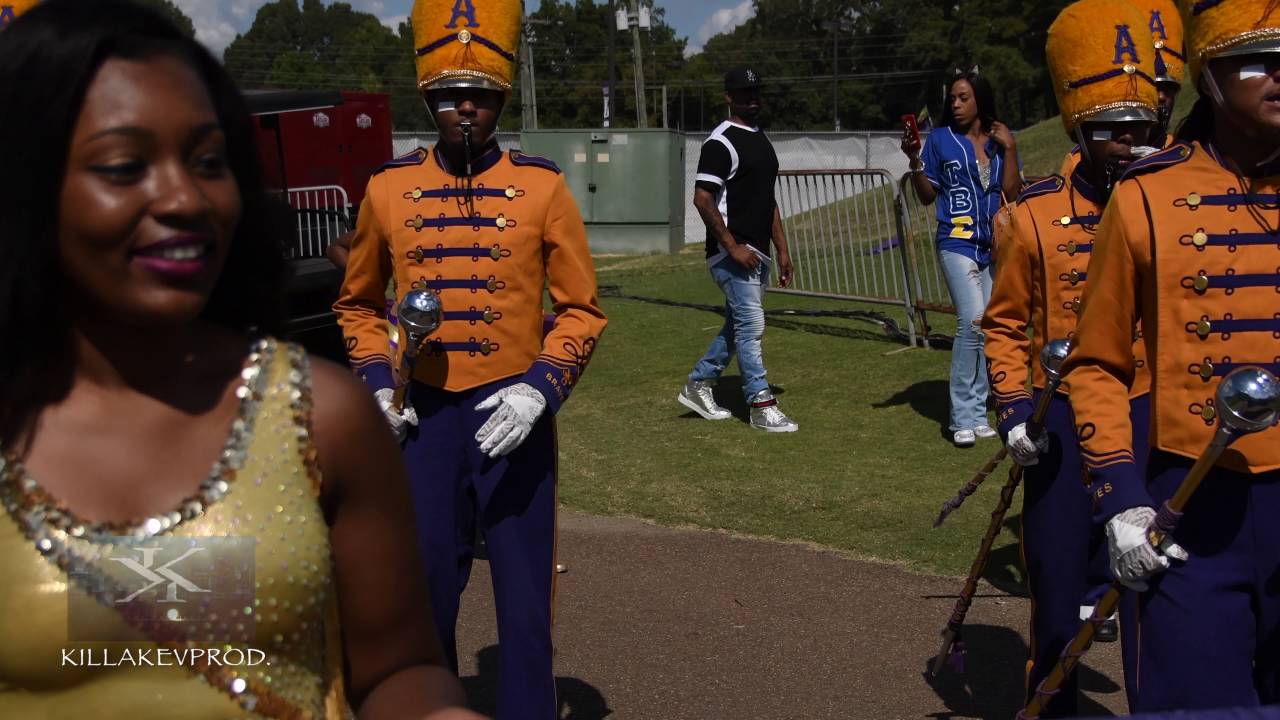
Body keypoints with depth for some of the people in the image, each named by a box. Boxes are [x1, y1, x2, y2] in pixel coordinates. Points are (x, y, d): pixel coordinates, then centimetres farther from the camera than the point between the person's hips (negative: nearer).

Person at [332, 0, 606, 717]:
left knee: (523, 597, 7)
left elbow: (583, 309, -1)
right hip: (423, 415, 2)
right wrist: (378, 383, 0)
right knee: (425, 591, 12)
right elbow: (358, 302, 14)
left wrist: (540, 388, -15)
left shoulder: (543, 186, -3)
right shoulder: (388, 188, 3)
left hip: (513, 414, -2)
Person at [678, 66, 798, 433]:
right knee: (751, 324, -6)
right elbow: (702, 199, -18)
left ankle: (697, 385, 26)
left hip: (758, 253, 9)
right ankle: (762, 405, 3)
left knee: (739, 325, 14)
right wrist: (733, 247, -20)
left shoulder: (762, 139, 16)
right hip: (732, 253, -9)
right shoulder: (721, 141, -12)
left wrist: (782, 249, 16)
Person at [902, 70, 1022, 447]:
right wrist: (915, 161, -10)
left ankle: (976, 412, 14)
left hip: (996, 245, 4)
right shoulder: (940, 139, 3)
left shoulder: (1000, 140, 9)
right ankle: (963, 417, -11)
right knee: (973, 321, -18)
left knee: (988, 328, 4)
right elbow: (927, 196, 4)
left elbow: (1012, 192, 1)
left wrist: (1009, 148, -5)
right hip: (957, 242, -4)